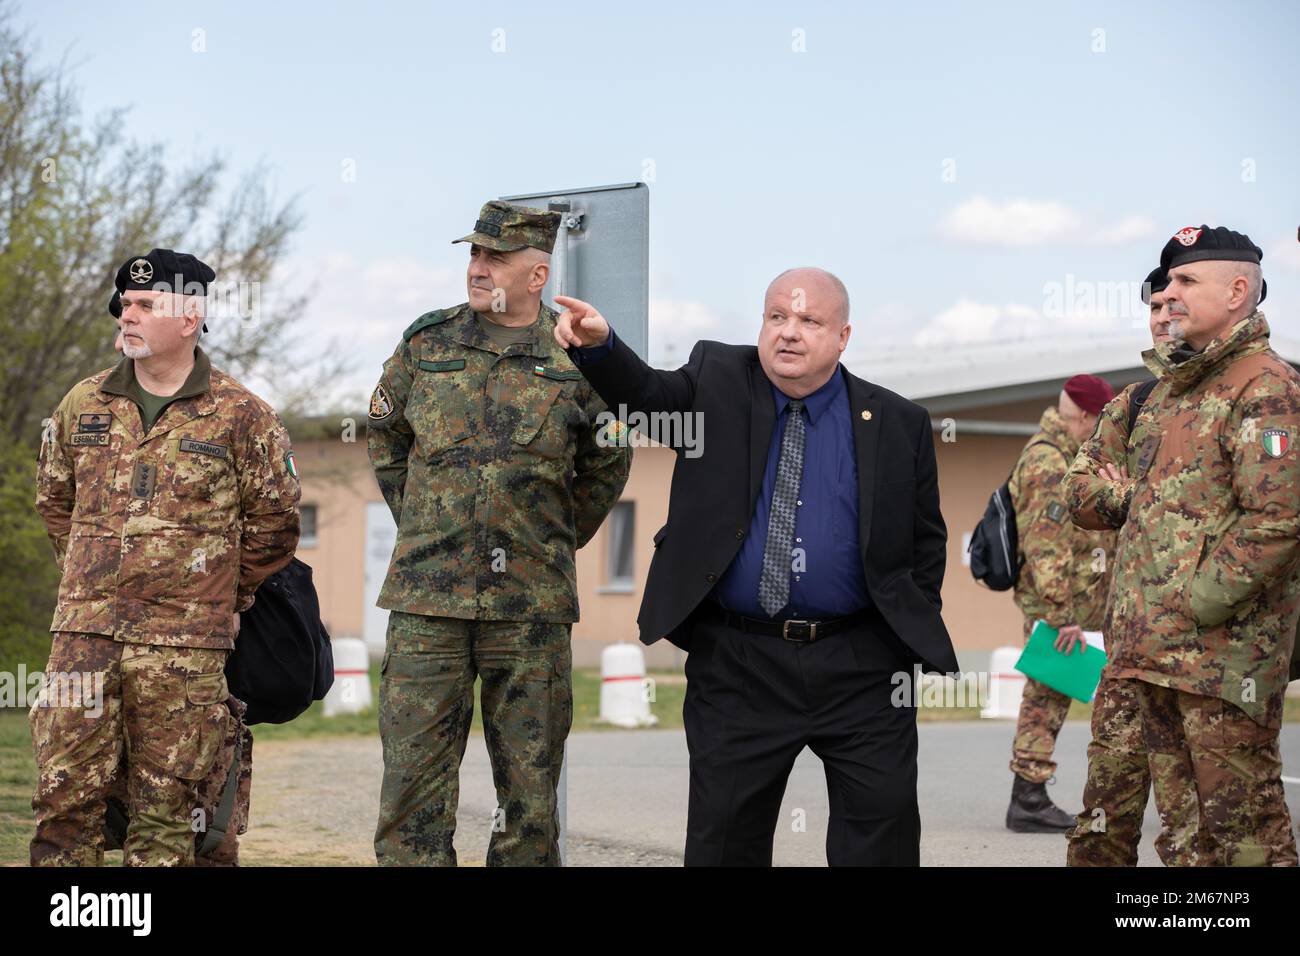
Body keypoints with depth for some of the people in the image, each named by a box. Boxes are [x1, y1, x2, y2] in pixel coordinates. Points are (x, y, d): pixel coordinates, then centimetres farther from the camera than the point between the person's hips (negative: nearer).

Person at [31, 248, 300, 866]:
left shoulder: (239, 416, 1)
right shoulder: (83, 406, 11)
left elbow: (273, 521, 8)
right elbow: (55, 501, 25)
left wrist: (225, 597, 12)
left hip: (185, 644, -3)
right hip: (83, 629, 3)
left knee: (164, 808, 2)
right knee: (64, 791, -1)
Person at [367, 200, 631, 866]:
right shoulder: (425, 342, 6)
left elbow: (607, 467, 16)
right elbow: (385, 440, 21)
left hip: (532, 604, 0)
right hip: (427, 598, 1)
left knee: (529, 790, 5)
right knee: (413, 777, -3)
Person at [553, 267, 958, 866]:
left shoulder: (898, 423, 3)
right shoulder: (718, 380, 6)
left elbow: (927, 540, 10)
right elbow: (647, 395, -8)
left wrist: (919, 637, 5)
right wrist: (599, 345, -28)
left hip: (862, 666, 0)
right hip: (736, 665, 0)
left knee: (884, 832, 3)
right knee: (723, 837, 5)